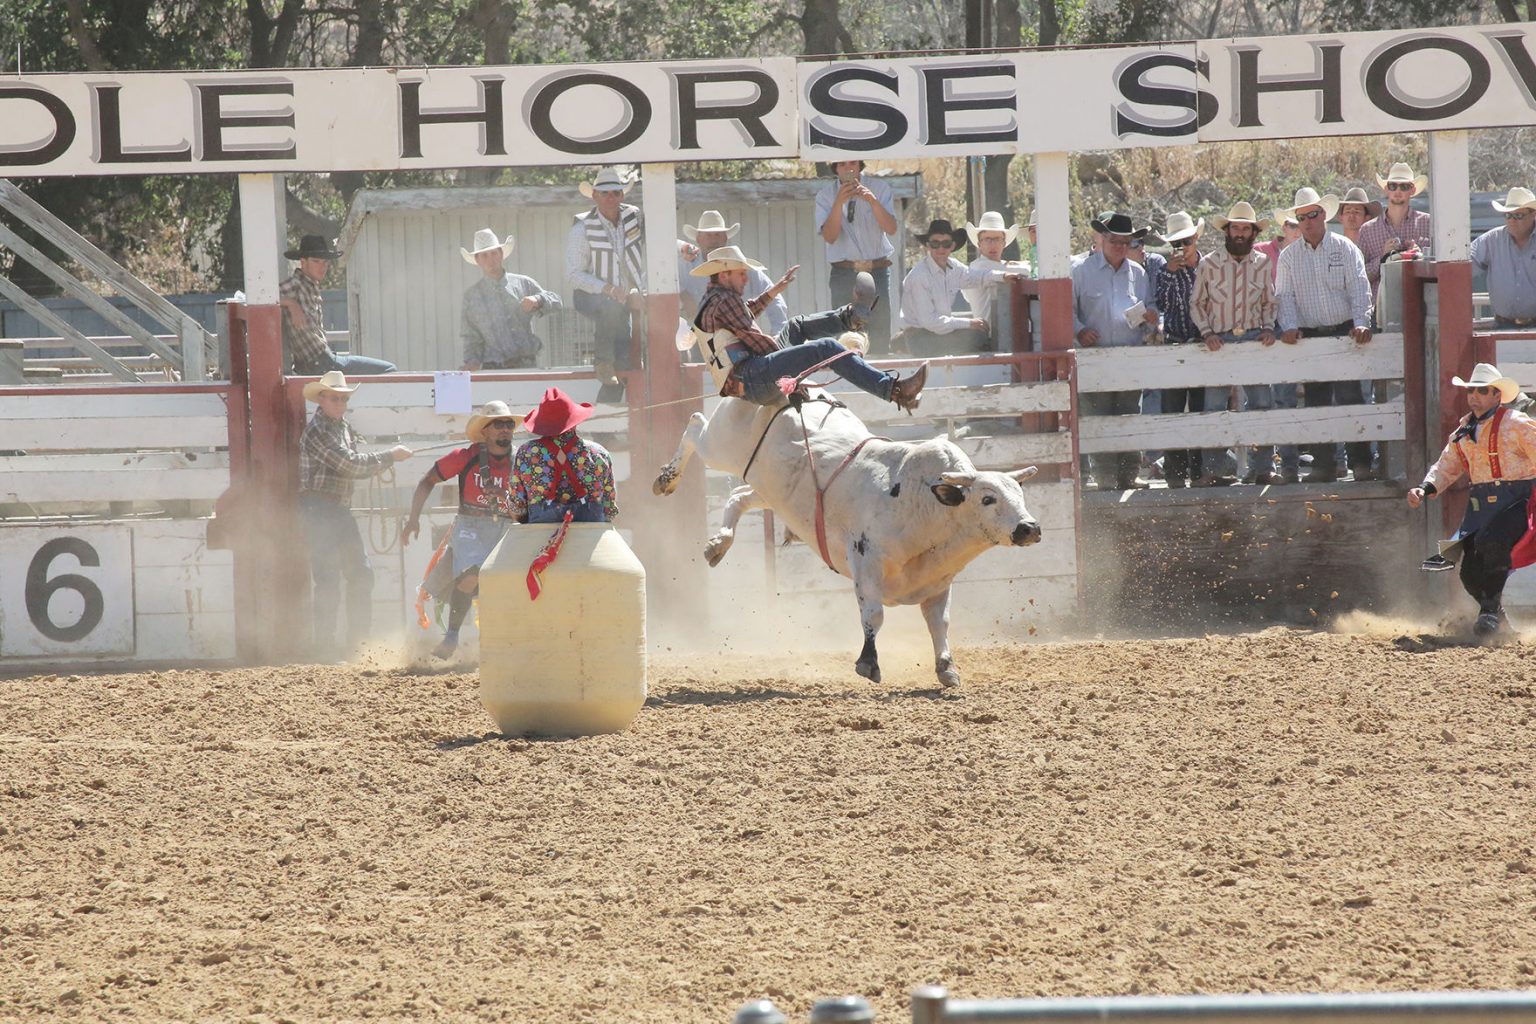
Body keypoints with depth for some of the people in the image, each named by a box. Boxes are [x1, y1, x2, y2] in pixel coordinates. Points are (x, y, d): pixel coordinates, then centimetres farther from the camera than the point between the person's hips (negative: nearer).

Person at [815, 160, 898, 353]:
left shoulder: (879, 189, 5)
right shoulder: (826, 196, 4)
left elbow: (891, 228, -5)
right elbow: (829, 236, -8)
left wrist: (872, 200, -20)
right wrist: (839, 202, -21)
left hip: (877, 270, 1)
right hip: (844, 273, -1)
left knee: (880, 332, -6)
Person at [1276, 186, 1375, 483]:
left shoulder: (1345, 249, 4)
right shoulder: (1289, 257, 10)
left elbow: (1359, 289, -2)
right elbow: (1284, 295, 6)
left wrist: (1360, 323, -16)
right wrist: (1289, 326, -10)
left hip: (1344, 332, -3)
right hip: (1309, 336, 3)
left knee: (1349, 397, -9)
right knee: (1316, 402, 1)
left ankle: (1361, 462, -7)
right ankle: (1323, 464, 6)